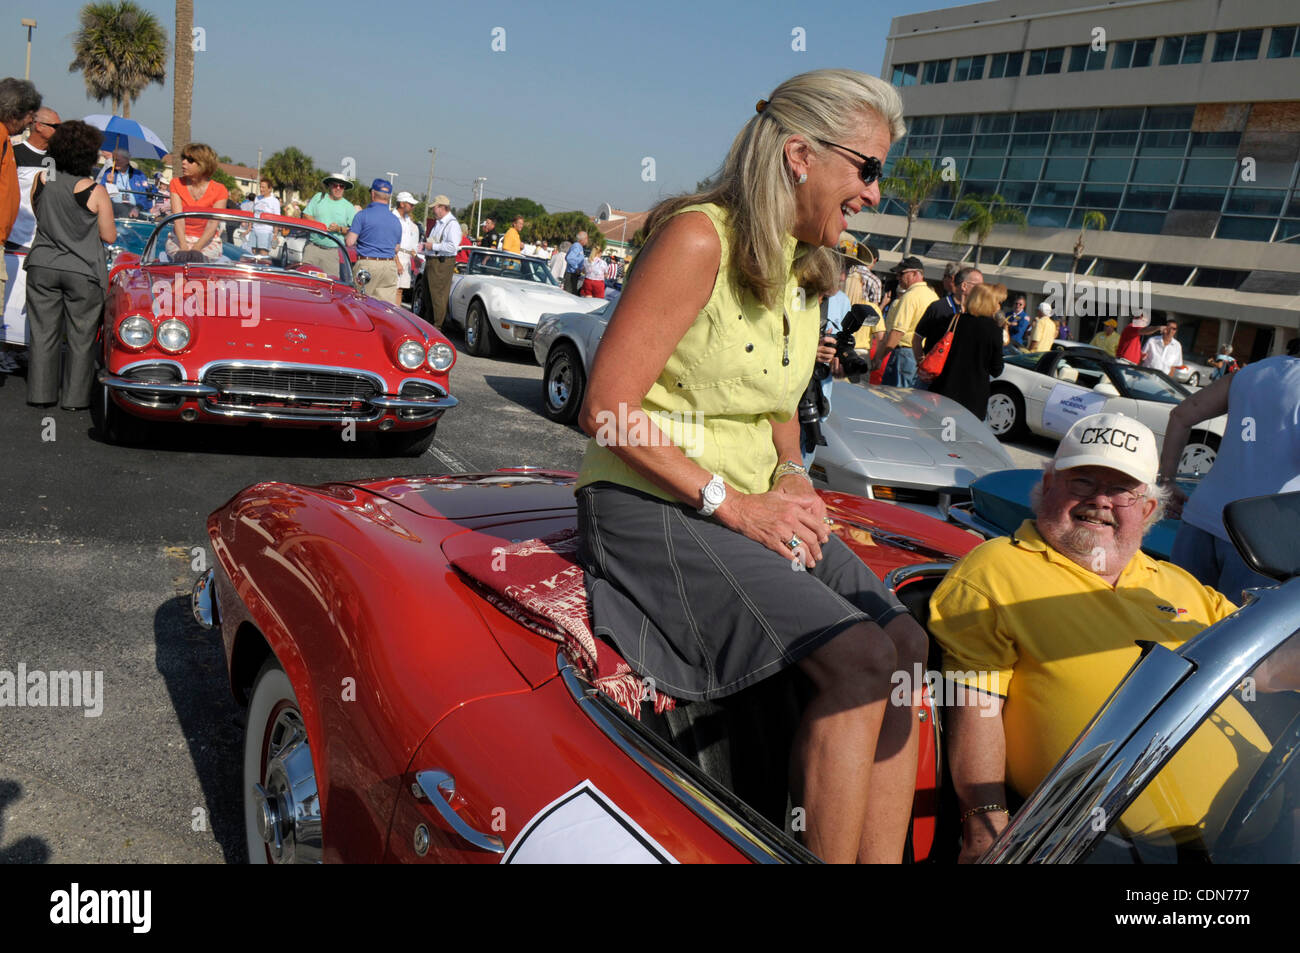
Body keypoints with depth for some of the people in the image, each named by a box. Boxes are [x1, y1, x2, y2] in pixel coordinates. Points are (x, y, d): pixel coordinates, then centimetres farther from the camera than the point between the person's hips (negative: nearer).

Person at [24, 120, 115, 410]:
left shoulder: (40, 181, -1)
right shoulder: (95, 191, -13)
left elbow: (39, 216, 15)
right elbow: (109, 236, -6)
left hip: (42, 266, 4)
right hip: (83, 271, -4)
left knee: (43, 333, 12)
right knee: (81, 337, 7)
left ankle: (41, 394, 16)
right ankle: (75, 397, 11)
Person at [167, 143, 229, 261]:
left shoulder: (219, 190, -3)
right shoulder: (176, 184, 5)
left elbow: (213, 224, -13)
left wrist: (196, 249, -28)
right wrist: (183, 247, -26)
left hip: (208, 241, -2)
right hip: (179, 239, 2)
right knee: (181, 258, -32)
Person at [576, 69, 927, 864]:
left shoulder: (806, 268, 12)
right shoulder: (698, 238, -14)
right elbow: (606, 409, -19)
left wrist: (791, 475, 4)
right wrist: (732, 502, -18)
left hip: (753, 507, 8)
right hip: (651, 508, -8)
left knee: (907, 648, -6)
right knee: (856, 658, -21)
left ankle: (884, 859, 3)